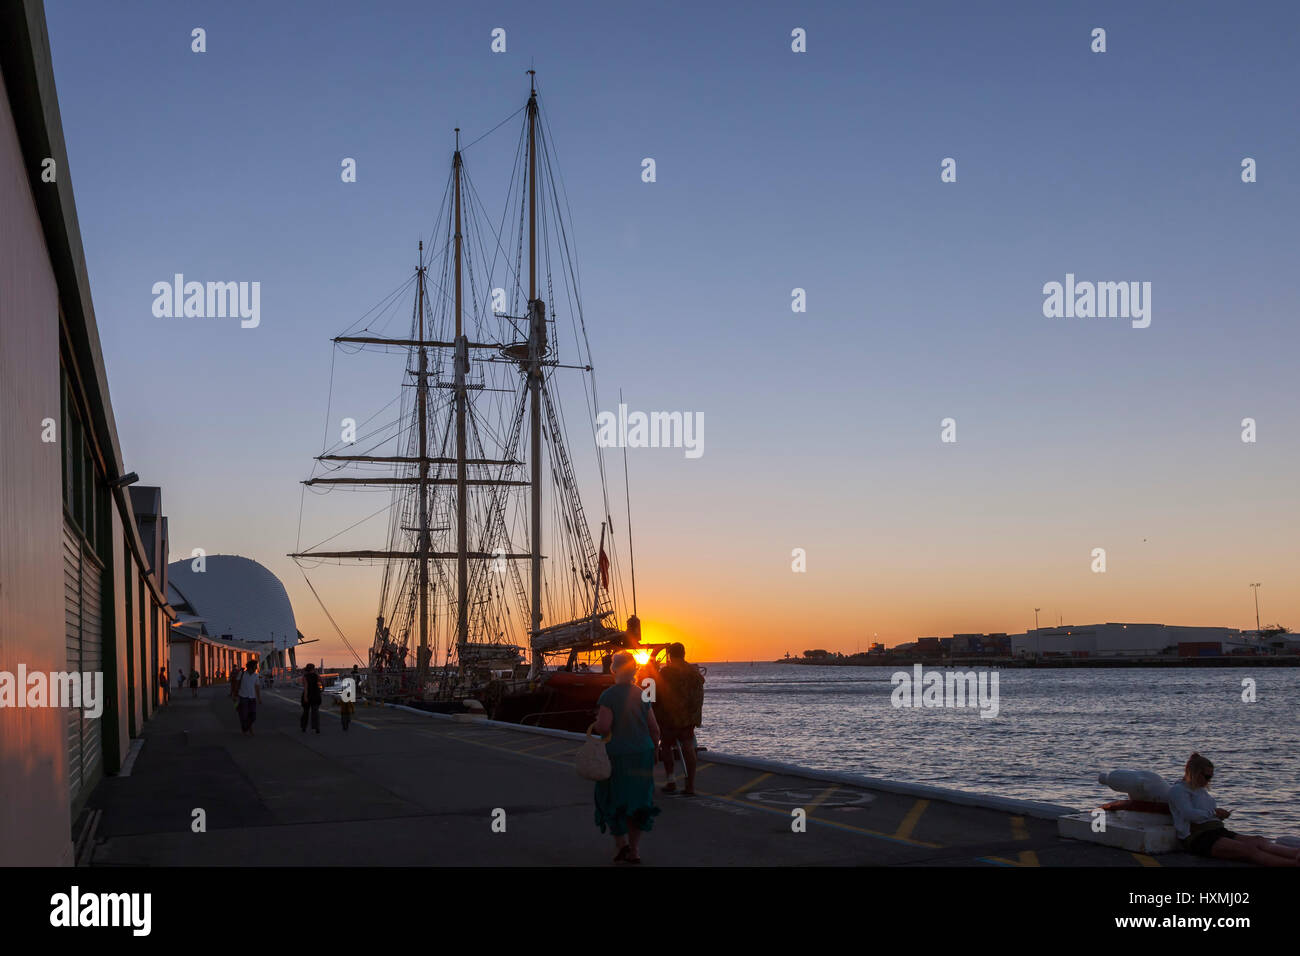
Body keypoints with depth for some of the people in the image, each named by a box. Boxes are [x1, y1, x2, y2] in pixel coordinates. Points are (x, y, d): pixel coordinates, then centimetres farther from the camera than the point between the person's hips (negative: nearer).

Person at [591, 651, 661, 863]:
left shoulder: (609, 696, -13)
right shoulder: (642, 696, 2)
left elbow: (603, 727, -22)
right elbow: (654, 728, 4)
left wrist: (596, 724, 1)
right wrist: (652, 751, 17)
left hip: (617, 755, -4)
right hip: (642, 754, 4)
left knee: (612, 801, 11)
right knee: (636, 801, 13)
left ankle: (622, 843, -3)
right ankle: (635, 850, 12)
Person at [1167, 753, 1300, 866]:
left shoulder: (1201, 790, 32)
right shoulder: (1178, 790, 3)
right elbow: (1189, 814, -12)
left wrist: (1220, 815, 12)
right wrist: (1214, 813, -5)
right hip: (1197, 837, -9)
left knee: (1258, 841, -22)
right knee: (1248, 849, -31)